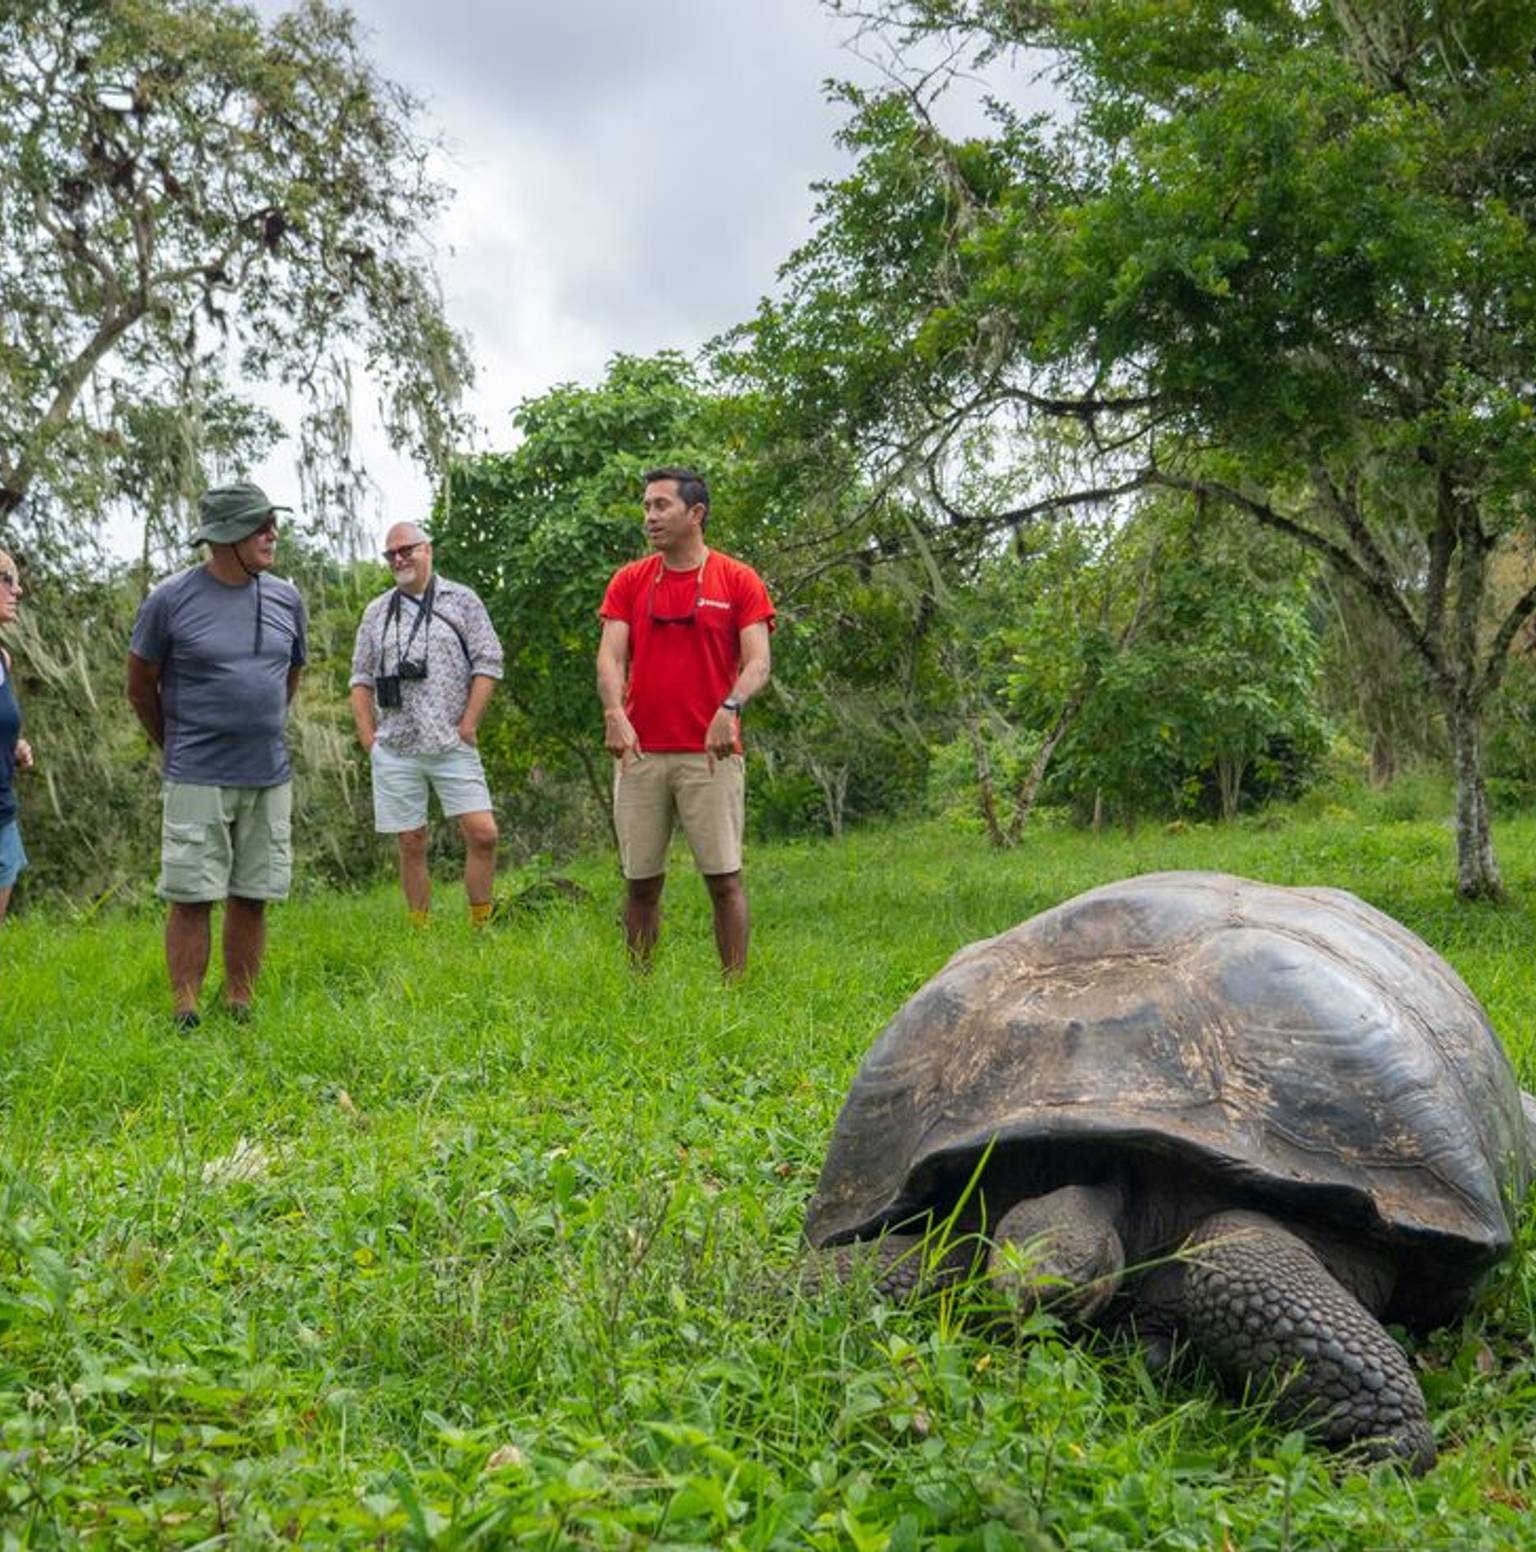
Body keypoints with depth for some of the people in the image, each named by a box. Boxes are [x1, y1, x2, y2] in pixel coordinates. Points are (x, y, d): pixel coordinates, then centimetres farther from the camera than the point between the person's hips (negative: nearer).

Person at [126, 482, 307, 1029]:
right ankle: (185, 1015, 6)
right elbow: (140, 685, 5)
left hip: (270, 777, 4)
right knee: (192, 897, -2)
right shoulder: (171, 599, -6)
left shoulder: (286, 599, 5)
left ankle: (240, 1007, 18)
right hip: (197, 779, -4)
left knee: (251, 897, 7)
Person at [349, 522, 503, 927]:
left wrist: (467, 725, -6)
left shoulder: (461, 600, 5)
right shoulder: (377, 612, 13)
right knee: (411, 844, 5)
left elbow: (488, 663, 1)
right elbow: (361, 679, 15)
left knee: (483, 834, -10)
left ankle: (481, 925, 2)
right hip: (394, 750, 2)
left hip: (452, 746, -2)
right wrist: (367, 737, 3)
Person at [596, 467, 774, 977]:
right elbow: (610, 656, 0)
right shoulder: (629, 581, 10)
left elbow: (758, 663, -5)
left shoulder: (739, 581, 2)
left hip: (711, 753, -2)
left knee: (724, 878, -2)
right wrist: (614, 712, -19)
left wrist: (729, 708, -25)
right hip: (640, 752, 3)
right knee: (641, 881, 7)